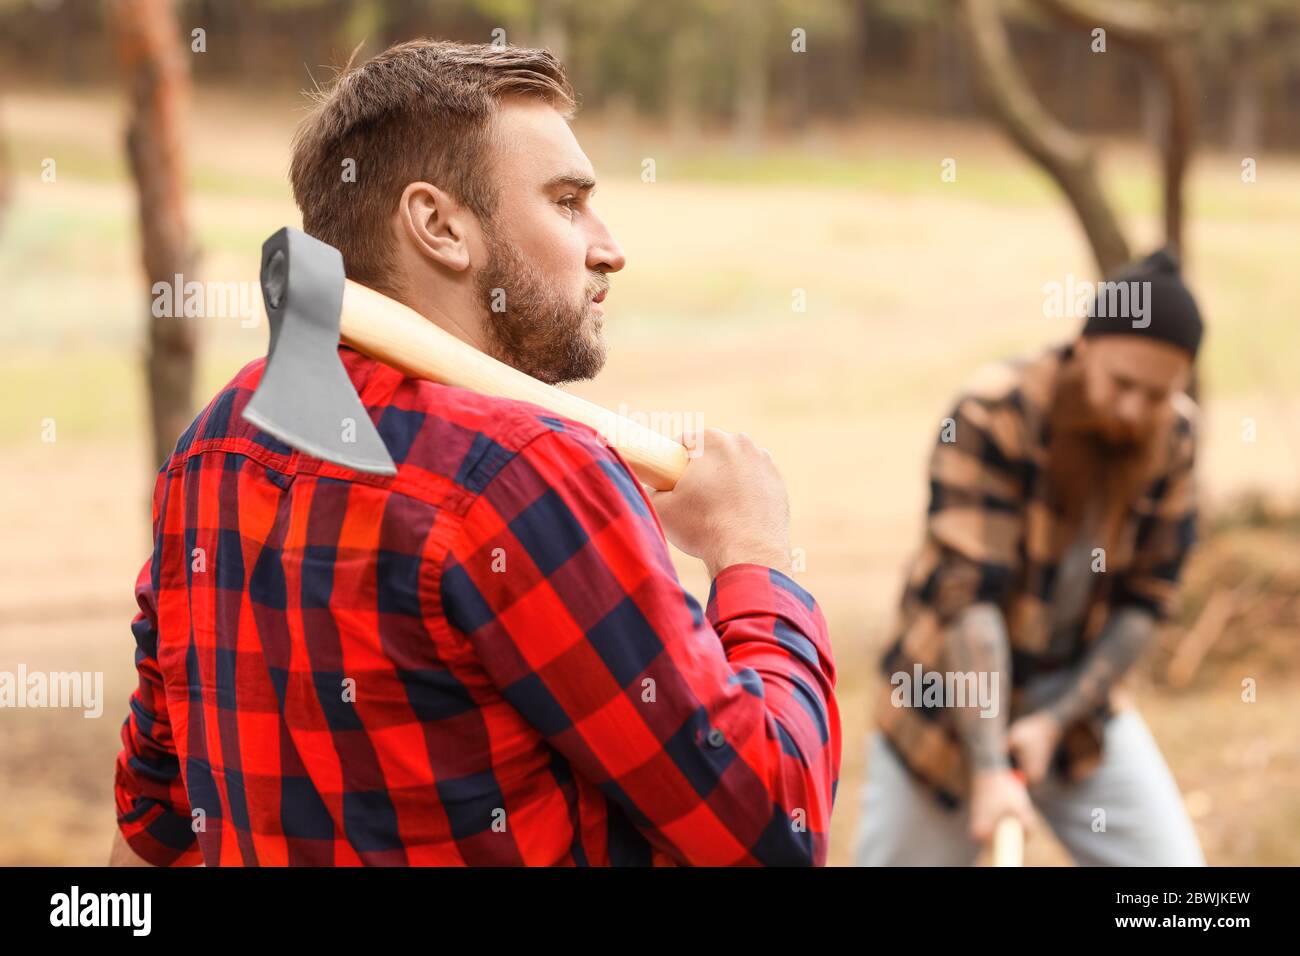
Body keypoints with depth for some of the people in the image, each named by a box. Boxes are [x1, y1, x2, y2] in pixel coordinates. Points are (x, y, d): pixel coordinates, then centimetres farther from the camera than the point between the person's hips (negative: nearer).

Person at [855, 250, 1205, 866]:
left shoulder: (1172, 436, -8)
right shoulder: (992, 418, -22)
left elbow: (1147, 600, -3)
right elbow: (971, 596, -27)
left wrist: (1056, 721, -12)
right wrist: (988, 768, -32)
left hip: (1075, 696, 4)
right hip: (956, 701, -4)